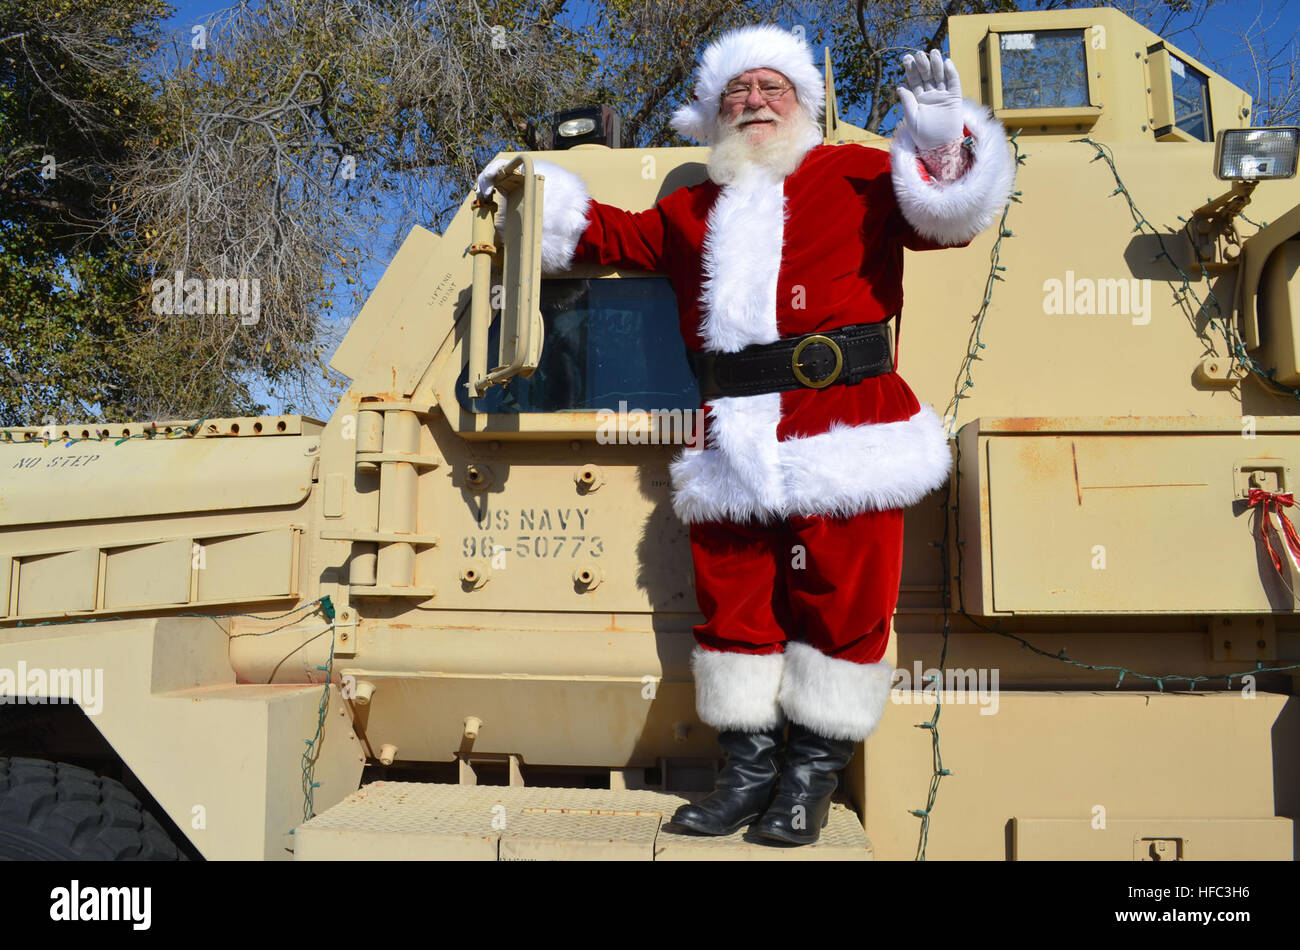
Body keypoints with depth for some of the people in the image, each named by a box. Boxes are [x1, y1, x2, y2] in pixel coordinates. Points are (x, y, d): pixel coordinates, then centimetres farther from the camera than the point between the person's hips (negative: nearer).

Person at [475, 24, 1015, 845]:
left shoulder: (859, 176, 11)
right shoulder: (693, 211, 23)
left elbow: (951, 215, 3)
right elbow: (616, 235, 34)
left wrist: (942, 135, -12)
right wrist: (540, 194, 27)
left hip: (845, 436, -3)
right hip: (735, 445, 4)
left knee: (841, 602, -1)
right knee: (733, 601, 5)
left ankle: (813, 772, 15)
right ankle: (749, 765, 20)